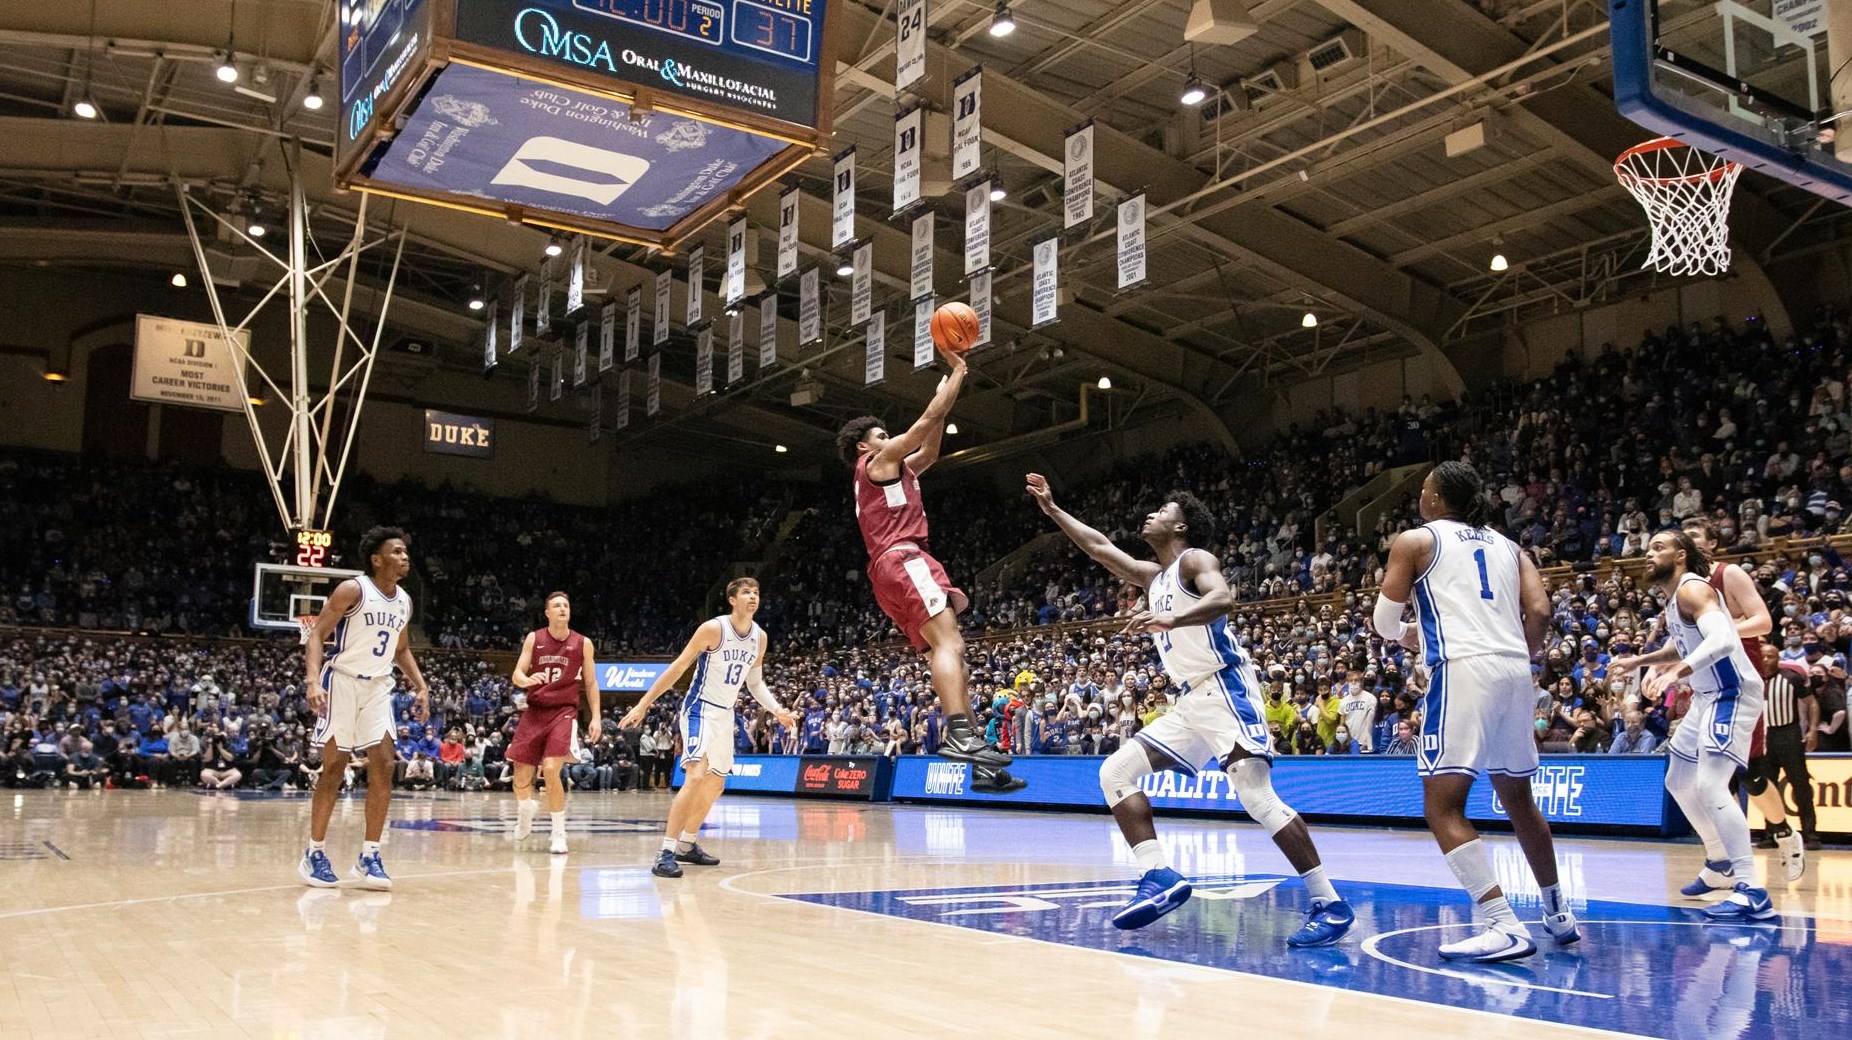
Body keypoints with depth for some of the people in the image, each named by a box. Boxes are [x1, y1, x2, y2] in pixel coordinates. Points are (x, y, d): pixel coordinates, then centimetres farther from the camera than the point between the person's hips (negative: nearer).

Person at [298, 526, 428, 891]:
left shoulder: (404, 601, 8)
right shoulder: (352, 590, -12)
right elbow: (317, 635, -14)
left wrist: (420, 687, 10)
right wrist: (313, 680, -28)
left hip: (378, 687, 6)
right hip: (341, 682, -6)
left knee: (383, 768, -4)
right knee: (333, 769, -2)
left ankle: (369, 856, 1)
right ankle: (314, 853, 11)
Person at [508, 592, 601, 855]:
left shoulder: (583, 643, 0)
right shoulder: (533, 638, 2)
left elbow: (591, 683, 7)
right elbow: (517, 674, -1)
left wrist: (595, 717, 0)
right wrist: (526, 680, -25)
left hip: (564, 712, -2)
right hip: (534, 710, 2)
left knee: (551, 769, -20)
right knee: (521, 776, 3)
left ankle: (559, 834, -6)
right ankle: (526, 813, 37)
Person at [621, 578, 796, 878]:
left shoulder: (759, 636, 4)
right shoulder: (713, 628, -16)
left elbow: (755, 682, 17)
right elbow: (677, 668, -14)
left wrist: (777, 710, 3)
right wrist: (643, 705, -16)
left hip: (725, 715, 8)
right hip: (700, 709, -8)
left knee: (715, 785, 16)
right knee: (696, 777, -24)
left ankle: (686, 845, 32)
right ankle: (666, 853, -23)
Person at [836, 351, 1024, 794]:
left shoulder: (891, 471, 32)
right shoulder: (880, 461, 6)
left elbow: (930, 450, 36)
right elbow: (928, 421, 1)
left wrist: (948, 381, 34)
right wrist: (958, 371, 12)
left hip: (895, 567, 10)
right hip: (903, 559, -10)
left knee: (950, 650, 2)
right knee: (947, 641, -25)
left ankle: (982, 765, -5)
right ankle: (959, 735, -43)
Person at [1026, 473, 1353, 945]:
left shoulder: (1194, 559, -4)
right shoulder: (1152, 576, 20)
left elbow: (1223, 596, -25)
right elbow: (1099, 546, 28)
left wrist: (1172, 619, -40)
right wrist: (1051, 508, 28)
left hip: (1225, 689, -9)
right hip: (1190, 702, 9)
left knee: (1257, 796, -19)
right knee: (1116, 772, 2)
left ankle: (1329, 905, -14)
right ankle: (1160, 877, -7)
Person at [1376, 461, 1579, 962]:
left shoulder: (1415, 541, 8)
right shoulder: (1508, 546, 21)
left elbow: (1384, 622, 6)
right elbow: (1540, 612, 7)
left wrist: (1406, 636, 27)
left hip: (1463, 671, -7)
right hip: (1514, 670, 7)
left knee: (1443, 806, -4)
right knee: (1518, 798, 22)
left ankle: (1504, 926, -14)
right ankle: (1558, 914, 33)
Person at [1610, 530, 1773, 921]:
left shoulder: (1692, 588, -17)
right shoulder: (1673, 596, 13)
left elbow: (1722, 640, -35)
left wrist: (1677, 671, -47)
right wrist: (1641, 661, 26)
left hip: (1732, 694, -11)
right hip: (1708, 696, 11)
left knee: (1709, 786, -23)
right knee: (1678, 781, 19)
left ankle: (1752, 892, -23)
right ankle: (1720, 864, 35)